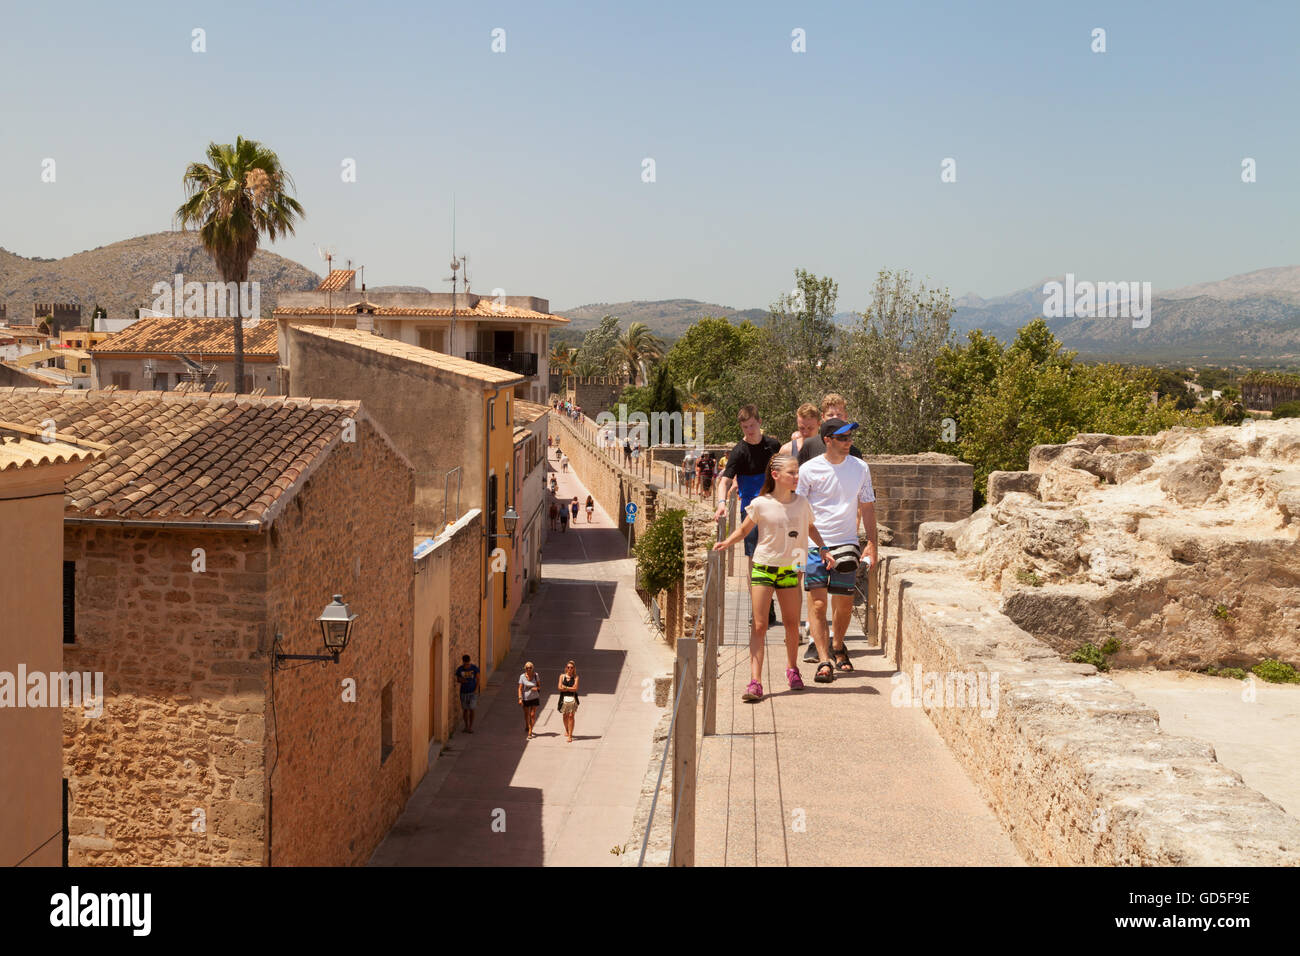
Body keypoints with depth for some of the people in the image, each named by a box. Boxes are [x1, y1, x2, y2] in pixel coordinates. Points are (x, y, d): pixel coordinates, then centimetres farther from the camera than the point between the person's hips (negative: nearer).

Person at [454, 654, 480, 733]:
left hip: (473, 692, -2)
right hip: (464, 692, 2)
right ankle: (466, 726, 22)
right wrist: (461, 680, -16)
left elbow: (478, 679, -1)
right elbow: (457, 680, 7)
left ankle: (471, 726, 6)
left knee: (471, 709, -6)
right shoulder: (459, 669, -3)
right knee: (465, 709, 8)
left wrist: (476, 689, -10)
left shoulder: (474, 668, -7)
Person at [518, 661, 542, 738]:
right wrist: (520, 699, -17)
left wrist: (537, 688, -18)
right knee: (526, 714, 17)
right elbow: (520, 688, -10)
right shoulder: (522, 676, -10)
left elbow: (539, 686, 5)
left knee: (533, 715, -4)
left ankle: (530, 733, -1)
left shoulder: (535, 675, -5)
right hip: (525, 698, 0)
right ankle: (527, 727, 44)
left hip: (534, 697, 0)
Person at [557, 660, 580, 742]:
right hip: (564, 698, 2)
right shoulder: (562, 676, 7)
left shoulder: (575, 677, 3)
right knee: (565, 716, 12)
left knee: (571, 716, -10)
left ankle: (570, 735, -11)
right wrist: (570, 688, -7)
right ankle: (567, 731, 37)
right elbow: (559, 687, -3)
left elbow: (575, 688, -6)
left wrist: (566, 688, -8)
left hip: (572, 698, -2)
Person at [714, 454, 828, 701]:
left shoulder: (802, 503, 3)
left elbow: (811, 529, 19)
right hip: (763, 567, -3)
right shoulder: (760, 504, -7)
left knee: (792, 623, 9)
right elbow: (744, 529, 4)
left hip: (789, 569, 3)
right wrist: (726, 542, -12)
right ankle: (755, 682, -11)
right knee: (758, 625, -8)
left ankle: (792, 668, 34)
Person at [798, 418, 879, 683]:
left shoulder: (860, 467, 5)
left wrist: (872, 544, 6)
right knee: (817, 603, -9)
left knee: (844, 603, 8)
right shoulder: (809, 470, -4)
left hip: (847, 543, 3)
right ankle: (824, 661, -9)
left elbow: (867, 507, 12)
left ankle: (838, 646, 33)